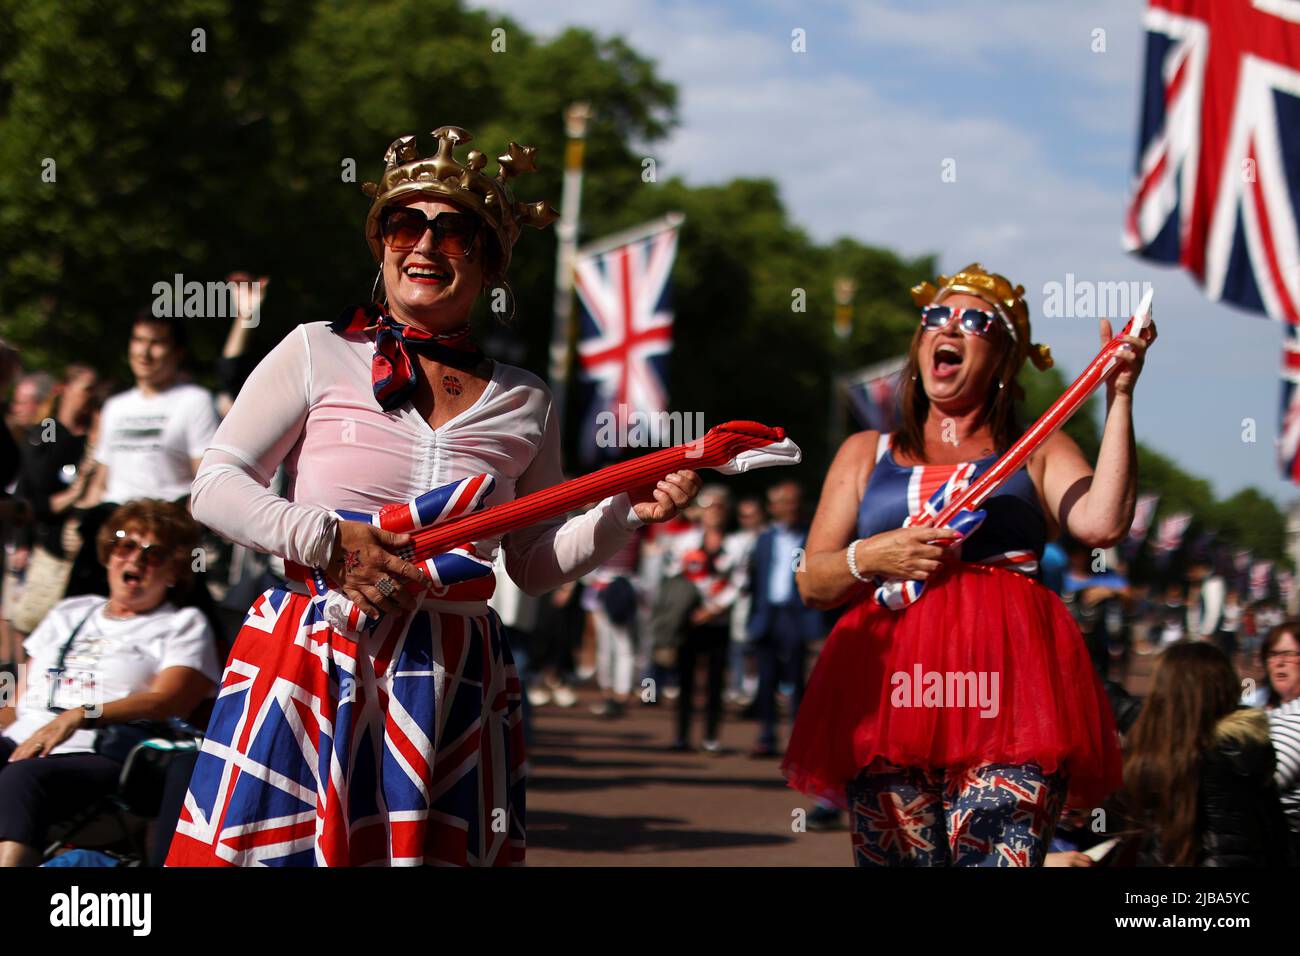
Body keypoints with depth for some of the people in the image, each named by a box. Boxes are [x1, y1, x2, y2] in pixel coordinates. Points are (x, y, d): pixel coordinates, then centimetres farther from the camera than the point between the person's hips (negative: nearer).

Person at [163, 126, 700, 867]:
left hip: (455, 683, 2)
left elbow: (535, 565, 18)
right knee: (249, 850, -9)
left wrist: (624, 514, 2)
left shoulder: (525, 402, 13)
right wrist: (324, 540, -11)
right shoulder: (318, 353, 6)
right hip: (313, 659, -2)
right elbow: (216, 487, 3)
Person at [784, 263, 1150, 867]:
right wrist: (869, 559, -3)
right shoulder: (867, 453, 25)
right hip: (888, 689, 2)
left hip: (1003, 688, -2)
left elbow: (1103, 523, -3)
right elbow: (812, 583, 18)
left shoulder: (1039, 452, 19)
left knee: (996, 857, -19)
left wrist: (1119, 396, -2)